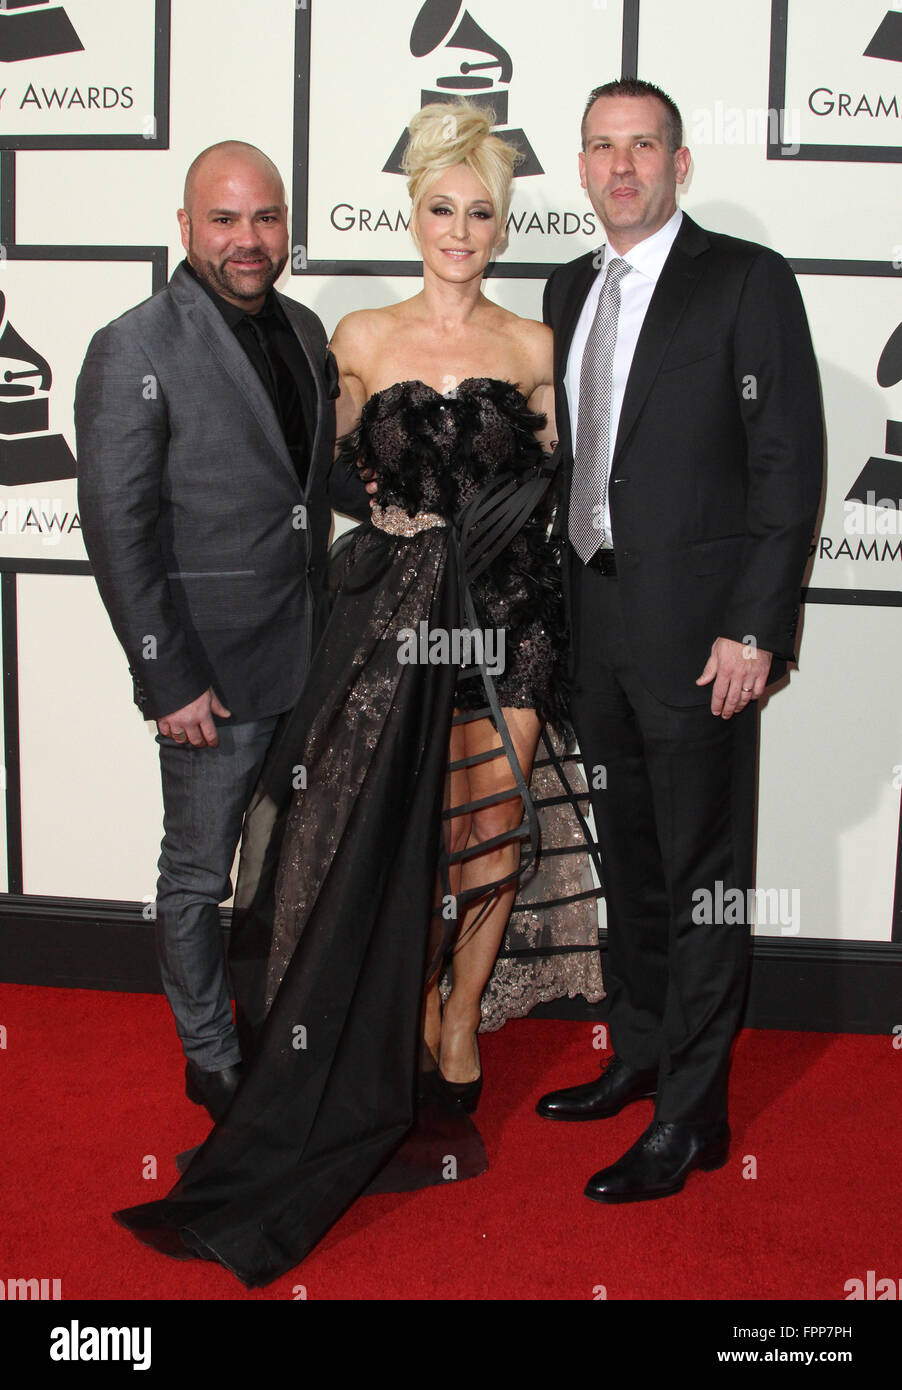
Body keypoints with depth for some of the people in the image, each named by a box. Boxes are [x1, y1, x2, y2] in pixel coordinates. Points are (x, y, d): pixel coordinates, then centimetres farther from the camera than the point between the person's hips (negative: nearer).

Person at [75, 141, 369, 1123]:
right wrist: (169, 680, -17)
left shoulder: (301, 331, 8)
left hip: (309, 656, 7)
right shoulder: (134, 350, -13)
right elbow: (118, 530, -15)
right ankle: (211, 1059, 27)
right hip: (215, 671, -6)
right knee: (198, 876, 8)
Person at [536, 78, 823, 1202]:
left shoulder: (746, 280, -5)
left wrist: (753, 627, -16)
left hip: (696, 626, -6)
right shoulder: (570, 290, 14)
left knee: (703, 871, 1)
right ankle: (639, 1055, 33)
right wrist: (563, 598, 8)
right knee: (628, 855, 17)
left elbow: (789, 465, -10)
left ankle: (691, 1119, 11)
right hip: (597, 619, 7)